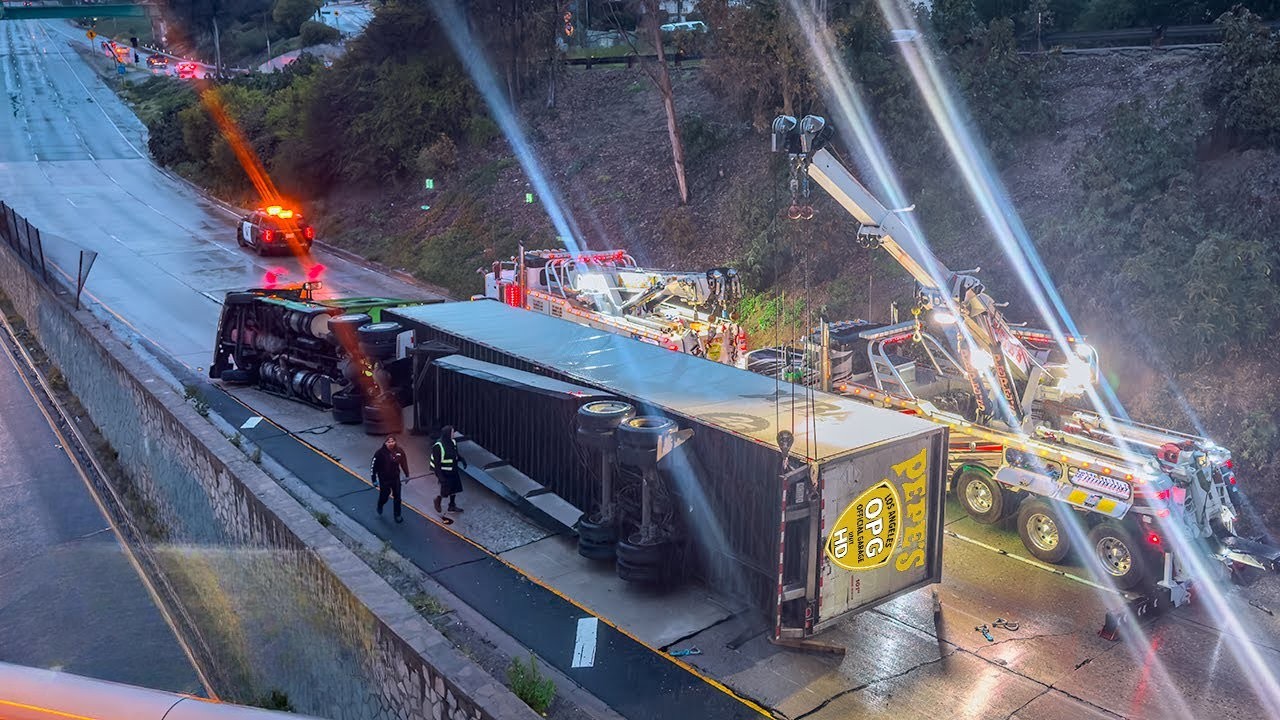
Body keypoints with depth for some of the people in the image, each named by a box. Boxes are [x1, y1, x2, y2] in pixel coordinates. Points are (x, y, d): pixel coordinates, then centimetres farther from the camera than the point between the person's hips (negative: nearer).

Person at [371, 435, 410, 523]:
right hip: (384, 479, -3)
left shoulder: (399, 451, -11)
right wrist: (374, 480, -10)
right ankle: (380, 506, 48)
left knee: (397, 497, 9)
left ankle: (397, 515, 28)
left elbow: (404, 463, 5)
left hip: (396, 478, 3)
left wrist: (407, 475, 9)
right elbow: (374, 467, -14)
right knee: (384, 497, 13)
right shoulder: (380, 453, -22)